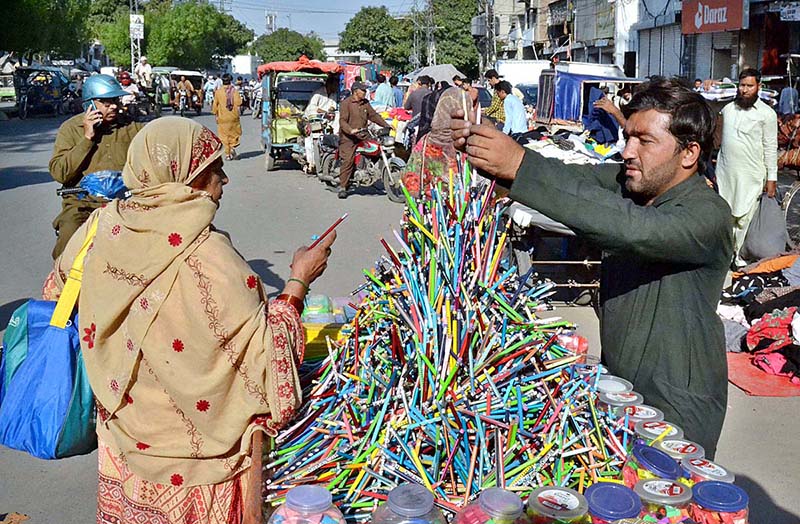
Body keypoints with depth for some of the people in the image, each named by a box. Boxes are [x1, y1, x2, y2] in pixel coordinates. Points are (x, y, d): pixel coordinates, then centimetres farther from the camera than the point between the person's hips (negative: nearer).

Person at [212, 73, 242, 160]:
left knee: (224, 136, 7)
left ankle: (227, 154, 4)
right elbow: (239, 103, -13)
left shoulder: (218, 92, -2)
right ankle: (233, 147, -5)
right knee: (235, 134, 15)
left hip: (222, 118, 0)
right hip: (233, 117, 0)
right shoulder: (234, 90, -6)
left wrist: (215, 114, 14)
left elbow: (215, 104, 2)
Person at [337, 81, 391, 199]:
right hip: (348, 138, -7)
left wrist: (386, 125, 17)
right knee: (348, 161, -16)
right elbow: (342, 120, -14)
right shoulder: (346, 103, -6)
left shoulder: (365, 103, 16)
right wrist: (351, 130, -30)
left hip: (362, 136, 7)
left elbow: (373, 115, 24)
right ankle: (342, 187, -11)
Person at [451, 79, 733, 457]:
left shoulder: (707, 215, -23)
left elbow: (630, 228, -40)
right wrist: (476, 142, -29)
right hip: (614, 384, 6)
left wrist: (520, 165, -44)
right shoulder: (627, 184, -1)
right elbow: (567, 178, -13)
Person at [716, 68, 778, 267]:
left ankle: (739, 253, 12)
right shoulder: (728, 109, 9)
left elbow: (770, 148, -3)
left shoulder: (767, 114, -4)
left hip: (751, 175, -4)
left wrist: (772, 178, -5)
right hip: (725, 171, 4)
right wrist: (715, 171, 16)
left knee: (744, 217, -1)